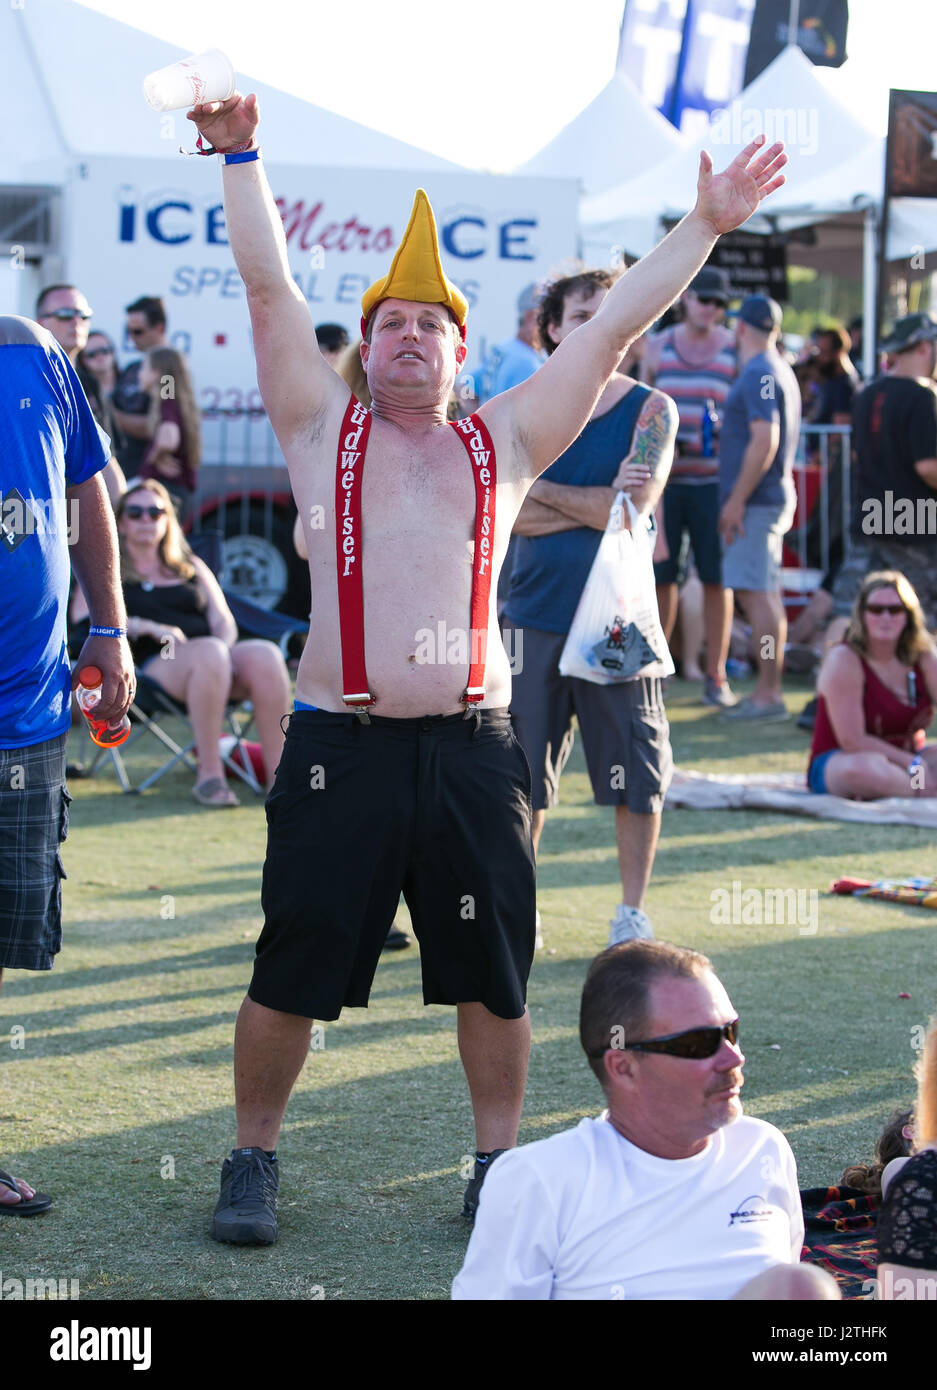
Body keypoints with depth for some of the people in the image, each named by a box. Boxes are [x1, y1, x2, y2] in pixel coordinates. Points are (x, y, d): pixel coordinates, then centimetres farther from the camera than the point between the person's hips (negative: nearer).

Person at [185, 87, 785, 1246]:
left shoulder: (504, 443, 13)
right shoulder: (322, 430, 10)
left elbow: (611, 329, 11)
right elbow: (270, 289, 3)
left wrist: (704, 228, 8)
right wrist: (240, 156, -3)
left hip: (472, 747, 2)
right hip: (340, 746, -1)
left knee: (493, 974, 7)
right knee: (290, 972, 2)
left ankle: (501, 1163, 22)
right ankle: (252, 1160, 18)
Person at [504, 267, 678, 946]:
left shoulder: (651, 409, 1)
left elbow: (635, 508, -13)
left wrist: (542, 489, -8)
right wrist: (599, 501, -11)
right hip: (535, 616, 2)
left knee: (635, 772, 3)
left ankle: (633, 911, 17)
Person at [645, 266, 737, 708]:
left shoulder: (736, 351, 2)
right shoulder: (657, 347, 8)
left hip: (713, 482, -1)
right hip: (663, 478, 1)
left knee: (716, 578, -1)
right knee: (660, 575, 4)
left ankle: (715, 675, 6)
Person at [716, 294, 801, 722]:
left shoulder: (759, 375, -14)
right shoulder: (780, 372, 18)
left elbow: (764, 441, -23)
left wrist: (737, 500, -21)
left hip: (756, 500, -10)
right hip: (774, 497, 10)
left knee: (757, 593, -11)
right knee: (761, 594, 13)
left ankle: (769, 695, -12)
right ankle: (766, 691, 17)